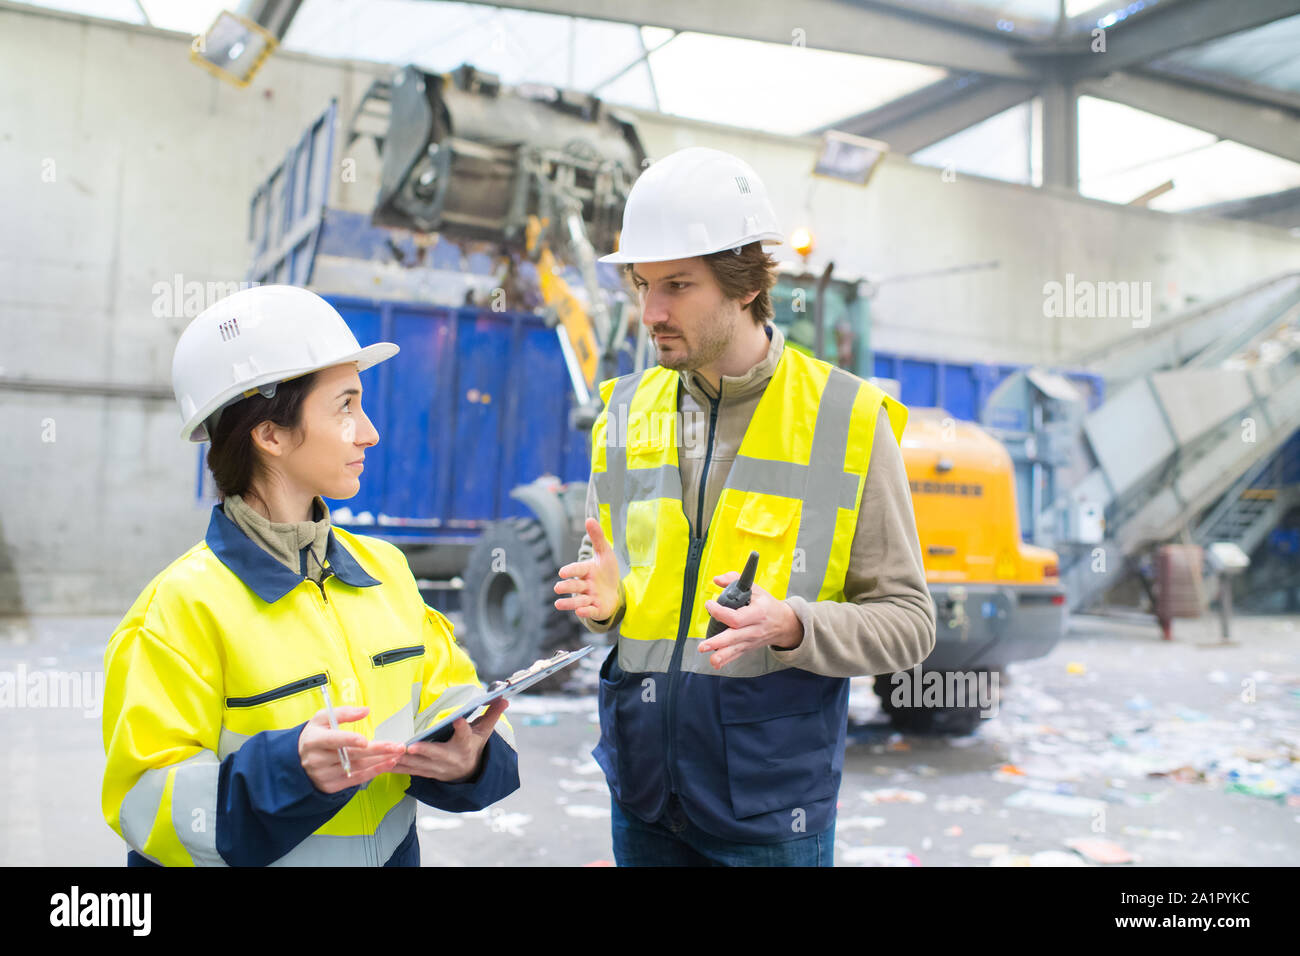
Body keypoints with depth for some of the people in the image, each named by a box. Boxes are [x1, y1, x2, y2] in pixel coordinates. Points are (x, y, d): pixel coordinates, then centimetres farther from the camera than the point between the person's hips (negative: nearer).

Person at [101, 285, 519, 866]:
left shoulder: (385, 568, 6)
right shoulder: (185, 605, -10)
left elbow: (446, 699, 9)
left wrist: (469, 755, -10)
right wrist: (287, 770, -24)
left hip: (395, 851, 4)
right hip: (254, 858, -4)